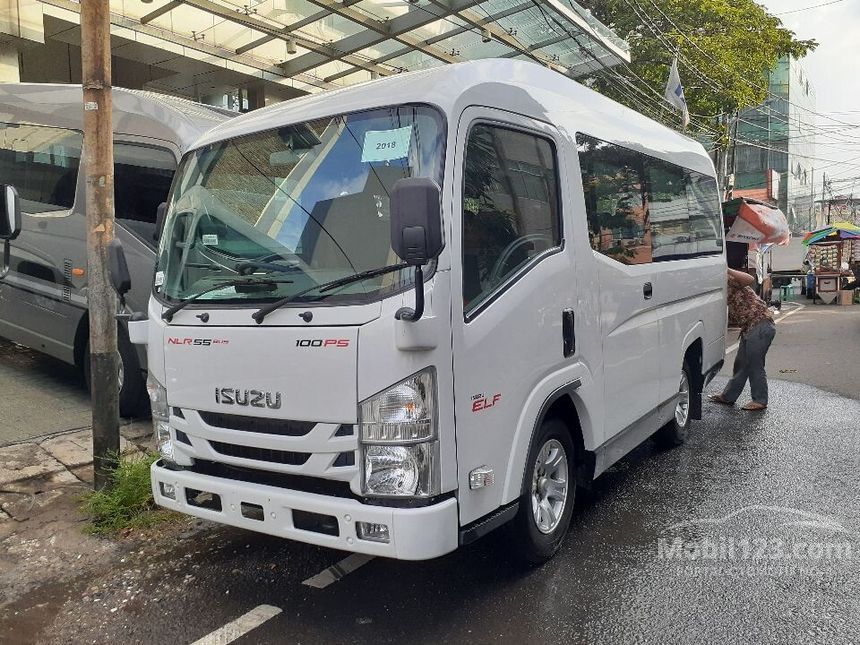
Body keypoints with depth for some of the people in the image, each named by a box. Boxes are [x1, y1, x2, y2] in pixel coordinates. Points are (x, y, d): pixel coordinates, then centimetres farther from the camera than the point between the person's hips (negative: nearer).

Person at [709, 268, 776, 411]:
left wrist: (727, 270, -26)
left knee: (754, 364, -2)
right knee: (741, 364, 17)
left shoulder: (730, 281, -7)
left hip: (761, 325, -10)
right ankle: (728, 396, 27)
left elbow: (750, 279, -25)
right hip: (748, 329, 10)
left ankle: (760, 400, 9)